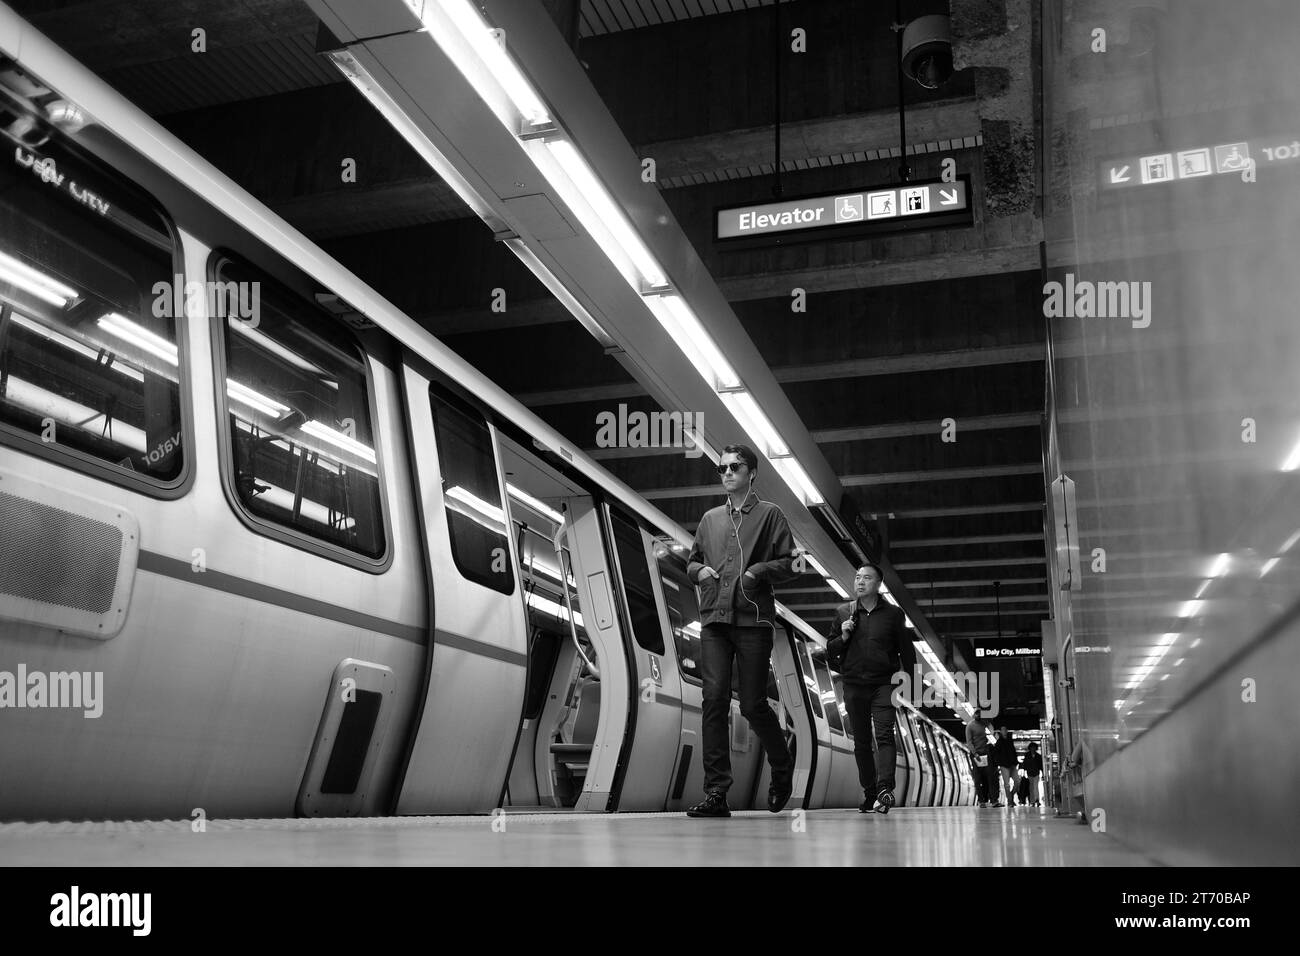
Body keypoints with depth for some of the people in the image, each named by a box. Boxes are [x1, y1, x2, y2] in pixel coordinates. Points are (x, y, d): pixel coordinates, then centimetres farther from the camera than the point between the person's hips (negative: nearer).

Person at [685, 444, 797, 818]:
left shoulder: (770, 514, 7)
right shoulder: (710, 519, 19)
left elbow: (789, 564, 3)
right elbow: (692, 562, 26)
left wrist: (758, 570, -13)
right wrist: (700, 570, 4)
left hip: (753, 620, -3)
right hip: (713, 621, 3)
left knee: (753, 704, -2)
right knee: (714, 700, -7)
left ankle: (782, 769, 27)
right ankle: (716, 793, -5)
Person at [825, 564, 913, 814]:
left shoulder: (893, 614, 5)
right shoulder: (843, 613, 9)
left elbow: (906, 650, 10)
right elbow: (830, 652, 12)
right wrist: (843, 637, -7)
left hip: (884, 683, -2)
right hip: (854, 685, 3)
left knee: (884, 735, -16)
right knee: (861, 742, 5)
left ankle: (885, 788, -25)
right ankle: (869, 793, 12)